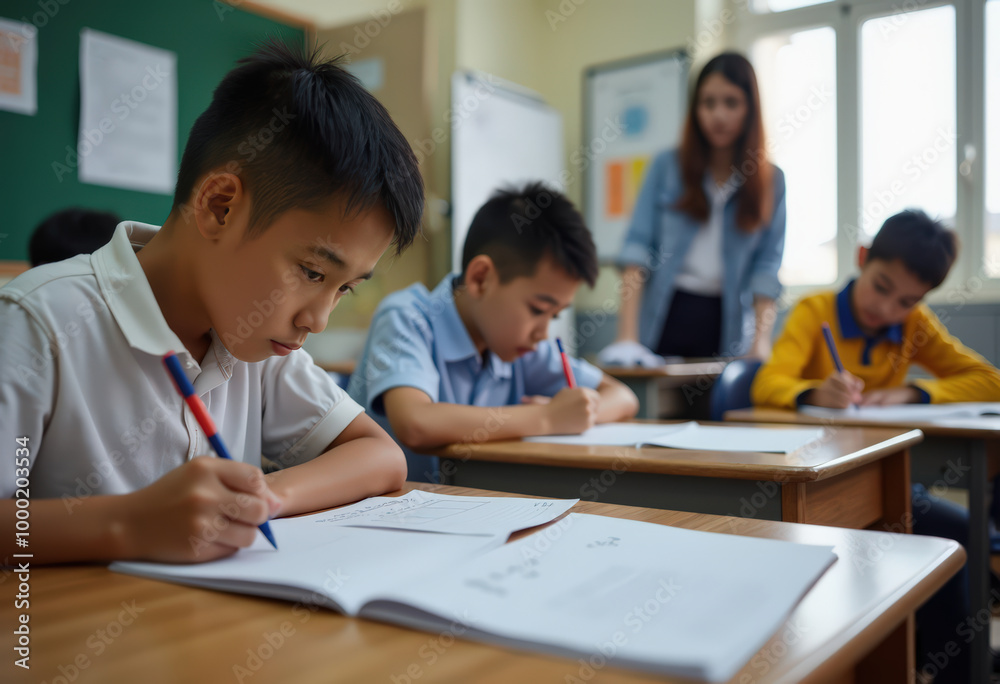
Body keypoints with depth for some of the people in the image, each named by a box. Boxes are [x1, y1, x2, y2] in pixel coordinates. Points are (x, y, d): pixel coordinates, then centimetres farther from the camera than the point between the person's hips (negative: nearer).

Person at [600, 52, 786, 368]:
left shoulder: (771, 180, 5)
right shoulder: (668, 166, 2)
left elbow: (767, 265, -1)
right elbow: (637, 247, -5)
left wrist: (761, 341, -14)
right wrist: (627, 337, -15)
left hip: (727, 323, 1)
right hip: (664, 317, -1)